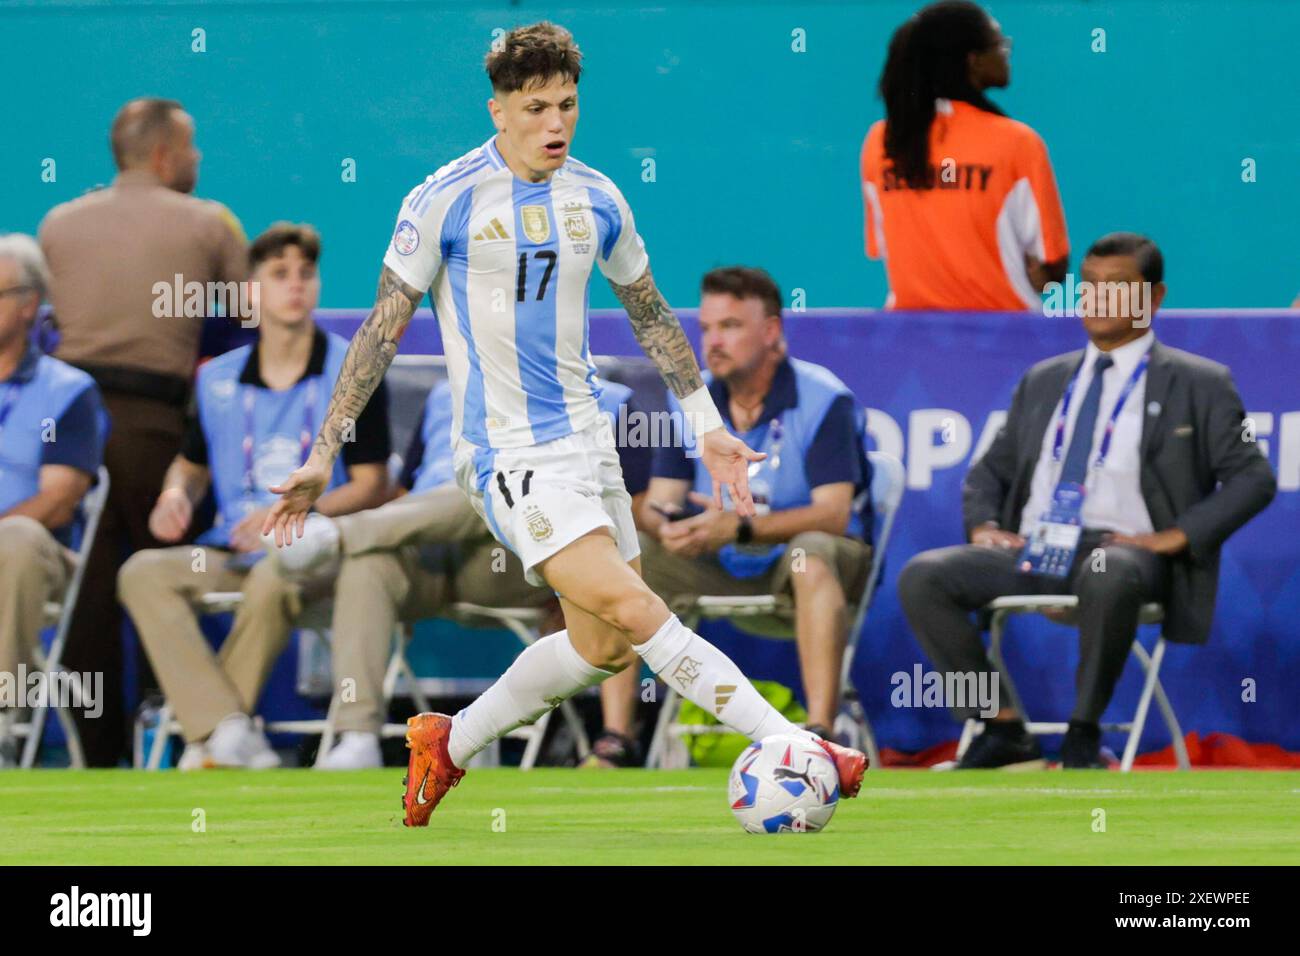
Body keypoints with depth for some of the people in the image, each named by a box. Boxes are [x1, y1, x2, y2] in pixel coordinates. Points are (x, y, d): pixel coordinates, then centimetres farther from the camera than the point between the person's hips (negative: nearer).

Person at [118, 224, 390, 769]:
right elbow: (193, 464, 27)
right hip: (230, 550, 4)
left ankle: (207, 737, -25)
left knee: (272, 580, -39)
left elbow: (372, 487, -3)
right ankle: (230, 734, -37)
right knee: (143, 572, -24)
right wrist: (176, 494, 1)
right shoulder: (219, 380, 13)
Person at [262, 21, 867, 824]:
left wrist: (710, 427, 19)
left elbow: (651, 315, 20)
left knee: (605, 647, 7)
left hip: (586, 440, 7)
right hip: (506, 452, -7)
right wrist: (325, 453, -5)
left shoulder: (597, 201, 6)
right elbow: (384, 327, -4)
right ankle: (792, 747, -23)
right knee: (632, 608, -20)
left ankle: (448, 744, 25)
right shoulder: (445, 201, -9)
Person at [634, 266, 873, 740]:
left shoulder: (824, 400, -14)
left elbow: (833, 513, -23)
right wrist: (667, 526, -27)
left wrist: (739, 527, -35)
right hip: (721, 570, 5)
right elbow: (658, 502, 0)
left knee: (810, 554, -40)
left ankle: (820, 732, -49)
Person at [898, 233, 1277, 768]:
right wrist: (983, 525, 6)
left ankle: (1084, 736, -25)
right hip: (1030, 547, 5)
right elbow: (991, 469, 28)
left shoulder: (1198, 385, 10)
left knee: (1108, 576, -43)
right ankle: (1001, 729, -12)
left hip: (1122, 548, -5)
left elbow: (1253, 478, 3)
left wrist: (1176, 537, -10)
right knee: (921, 577, -21)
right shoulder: (1044, 382, 24)